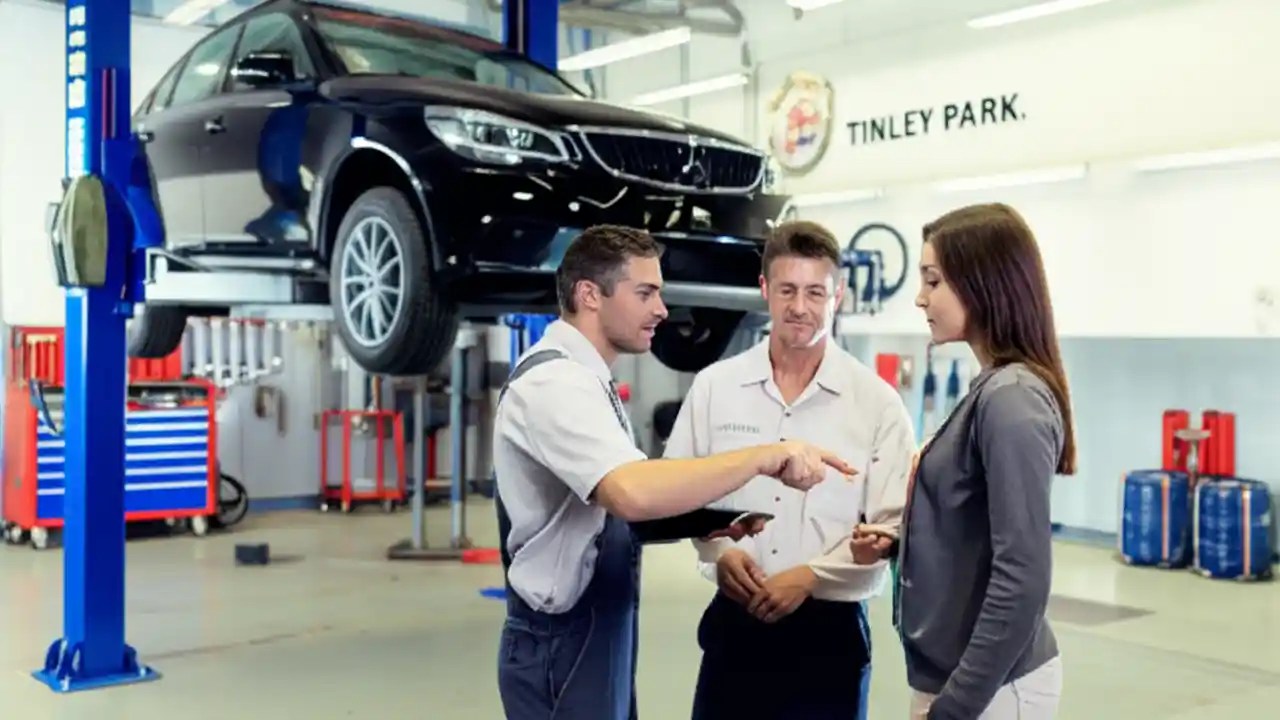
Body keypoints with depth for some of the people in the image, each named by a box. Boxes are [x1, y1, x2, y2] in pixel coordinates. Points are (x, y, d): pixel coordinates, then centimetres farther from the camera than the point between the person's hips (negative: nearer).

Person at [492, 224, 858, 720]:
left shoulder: (584, 380, 9)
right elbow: (633, 492, -37)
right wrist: (763, 456, -32)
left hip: (598, 633, 9)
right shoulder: (555, 381, -21)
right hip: (564, 641, -9)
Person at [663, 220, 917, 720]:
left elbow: (893, 526, -7)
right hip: (734, 620, 2)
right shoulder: (714, 386, 1)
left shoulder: (877, 402, -4)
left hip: (829, 628, -1)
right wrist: (719, 550, -10)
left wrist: (810, 575, -16)